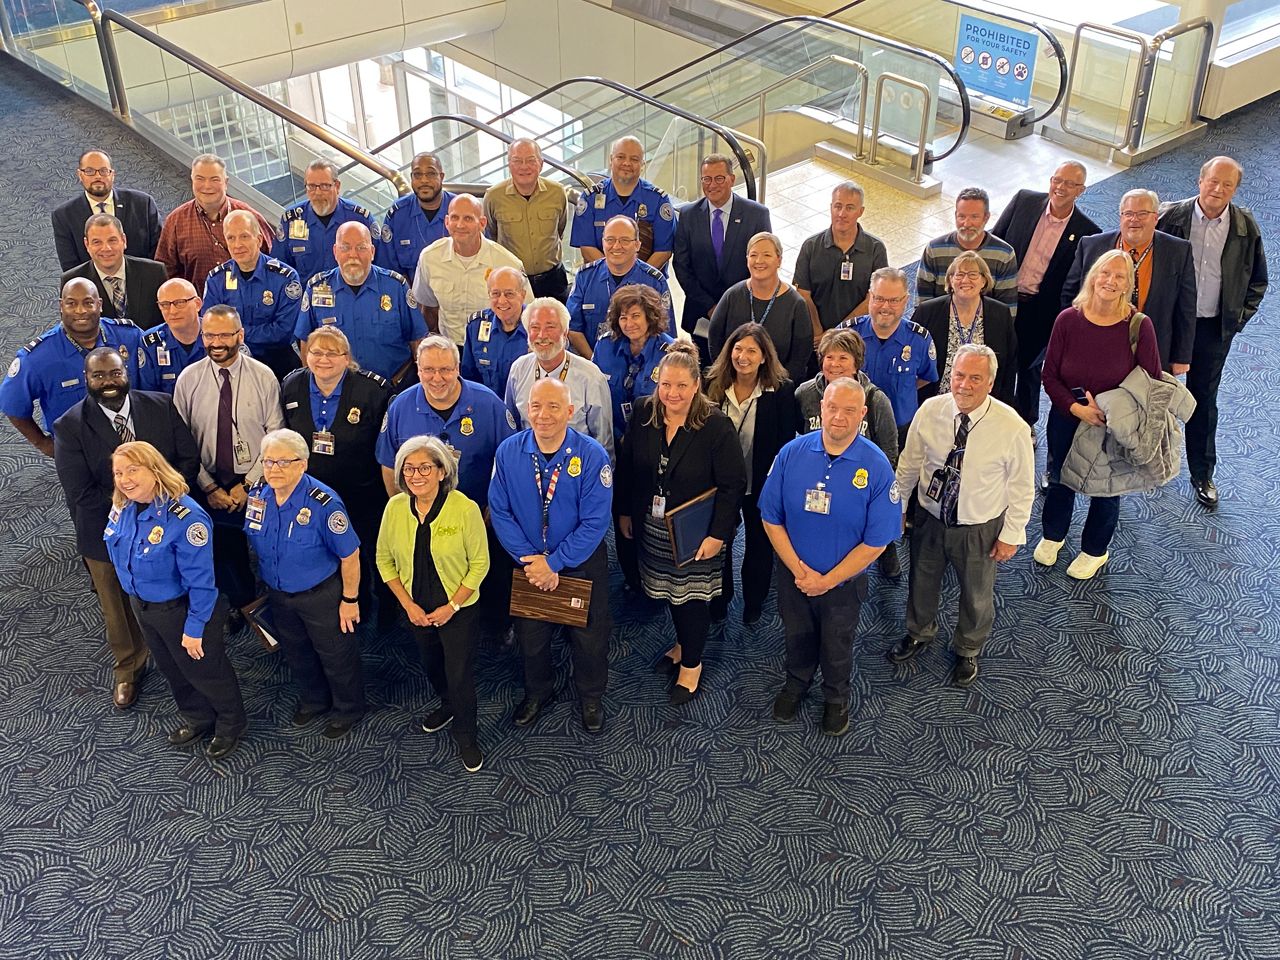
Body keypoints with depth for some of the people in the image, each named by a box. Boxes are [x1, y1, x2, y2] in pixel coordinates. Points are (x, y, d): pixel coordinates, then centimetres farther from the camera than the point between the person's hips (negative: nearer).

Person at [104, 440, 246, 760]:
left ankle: (231, 724, 41)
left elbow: (200, 580, -27)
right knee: (173, 670, 27)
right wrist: (134, 595, 15)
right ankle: (198, 718, 51)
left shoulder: (185, 517, -32)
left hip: (181, 609, -7)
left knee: (204, 669, 15)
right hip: (142, 605, 7)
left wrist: (194, 627, -23)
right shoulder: (121, 508, -10)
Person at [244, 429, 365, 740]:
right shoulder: (257, 495, -13)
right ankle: (314, 700, 54)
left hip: (322, 595, -6)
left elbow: (350, 555, -22)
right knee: (297, 654, 27)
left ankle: (348, 710, 41)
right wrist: (266, 583, 15)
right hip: (278, 594, 6)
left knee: (336, 656, 14)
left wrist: (350, 599, -15)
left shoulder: (323, 503, -31)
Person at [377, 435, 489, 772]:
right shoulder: (395, 508, -12)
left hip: (459, 608, -4)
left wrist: (451, 606, -16)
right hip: (418, 609, 4)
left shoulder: (465, 508, -23)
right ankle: (448, 706, 55)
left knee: (460, 674, 3)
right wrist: (408, 605, -7)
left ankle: (465, 737, 28)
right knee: (432, 666, 25)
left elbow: (479, 564, -15)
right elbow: (385, 560, -1)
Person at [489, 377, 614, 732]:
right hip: (528, 562, 2)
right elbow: (500, 512, -10)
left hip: (582, 563, -2)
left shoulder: (592, 456, -22)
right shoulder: (509, 452, -14)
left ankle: (591, 696, 43)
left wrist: (553, 563, -22)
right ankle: (538, 690, 49)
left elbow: (594, 523, -21)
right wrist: (528, 560, -18)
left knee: (589, 637, 15)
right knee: (530, 635, 20)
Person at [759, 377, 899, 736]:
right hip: (792, 576, 2)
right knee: (797, 637, 26)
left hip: (843, 582, -2)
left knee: (837, 646, 22)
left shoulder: (877, 467, -22)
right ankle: (796, 683, 54)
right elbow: (771, 518, -9)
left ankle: (836, 698, 49)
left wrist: (827, 581, -17)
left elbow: (876, 542, -18)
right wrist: (799, 570, -16)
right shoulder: (792, 453, -16)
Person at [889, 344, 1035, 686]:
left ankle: (968, 651, 51)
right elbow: (909, 464, -2)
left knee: (977, 595, 21)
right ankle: (919, 634, 57)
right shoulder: (930, 410, -17)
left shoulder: (1012, 427, -25)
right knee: (922, 582, 26)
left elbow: (1022, 486, -12)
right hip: (929, 518, 2)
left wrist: (1011, 534, -8)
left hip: (979, 529, -2)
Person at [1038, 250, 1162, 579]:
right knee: (1060, 481, 23)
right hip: (1066, 418, 1)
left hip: (1116, 426, -1)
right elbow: (1050, 376, -8)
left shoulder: (1139, 325, -19)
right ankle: (1052, 535, 52)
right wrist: (1076, 408, -21)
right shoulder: (1068, 319, -15)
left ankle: (1095, 550, 47)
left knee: (1106, 489, 20)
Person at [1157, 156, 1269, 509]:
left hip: (1215, 328, 1)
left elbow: (1257, 280, 7)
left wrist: (1239, 319, 1)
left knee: (1204, 400, 11)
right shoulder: (1172, 216, -10)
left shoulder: (1246, 227, -5)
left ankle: (1202, 475, 23)